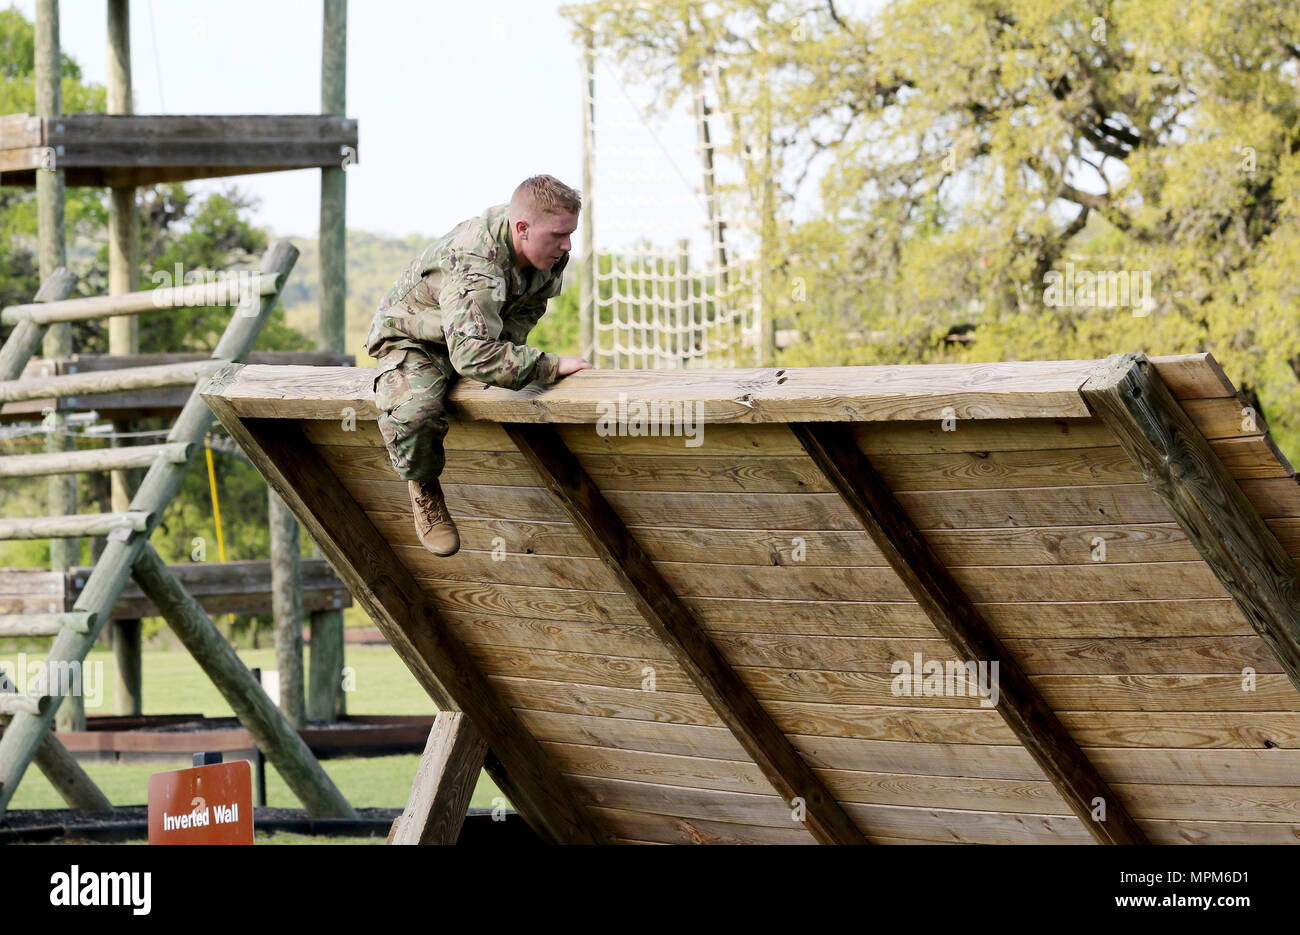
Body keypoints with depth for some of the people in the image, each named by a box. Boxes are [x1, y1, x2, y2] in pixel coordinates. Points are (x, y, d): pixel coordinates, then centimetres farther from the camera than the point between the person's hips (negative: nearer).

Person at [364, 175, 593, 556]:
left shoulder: (546, 248, -15)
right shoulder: (473, 267, -42)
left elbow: (530, 305, 6)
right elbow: (474, 354, -53)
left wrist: (504, 341, -14)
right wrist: (552, 365, -49)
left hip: (478, 333, 7)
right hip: (411, 338, -7)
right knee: (412, 411, -37)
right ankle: (423, 487, -8)